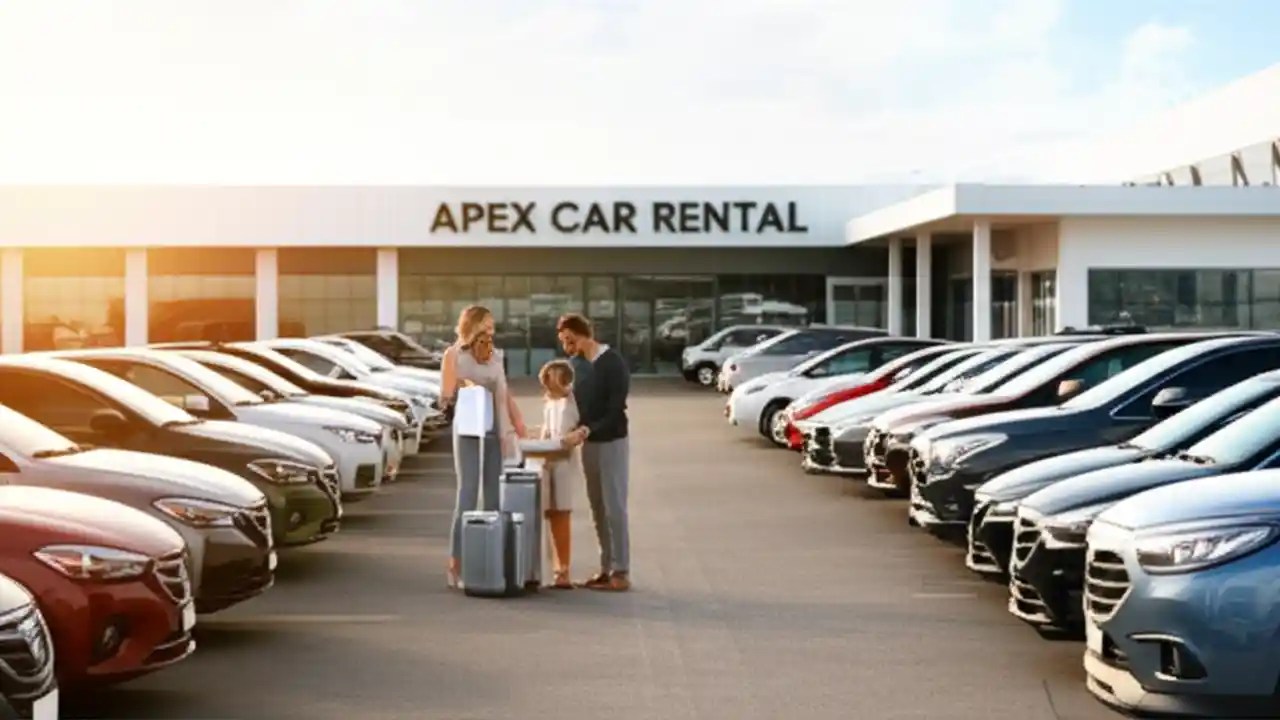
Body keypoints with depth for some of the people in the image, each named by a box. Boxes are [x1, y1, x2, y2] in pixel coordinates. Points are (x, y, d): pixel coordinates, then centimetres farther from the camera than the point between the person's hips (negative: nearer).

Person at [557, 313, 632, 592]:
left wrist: (586, 431, -25)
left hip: (612, 443, -7)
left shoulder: (613, 363, -13)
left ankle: (621, 572, -2)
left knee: (614, 508, -5)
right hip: (588, 444, 7)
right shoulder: (577, 364, 7)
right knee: (598, 509, 8)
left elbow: (616, 411, -17)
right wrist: (573, 430, -2)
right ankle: (606, 568, 14)